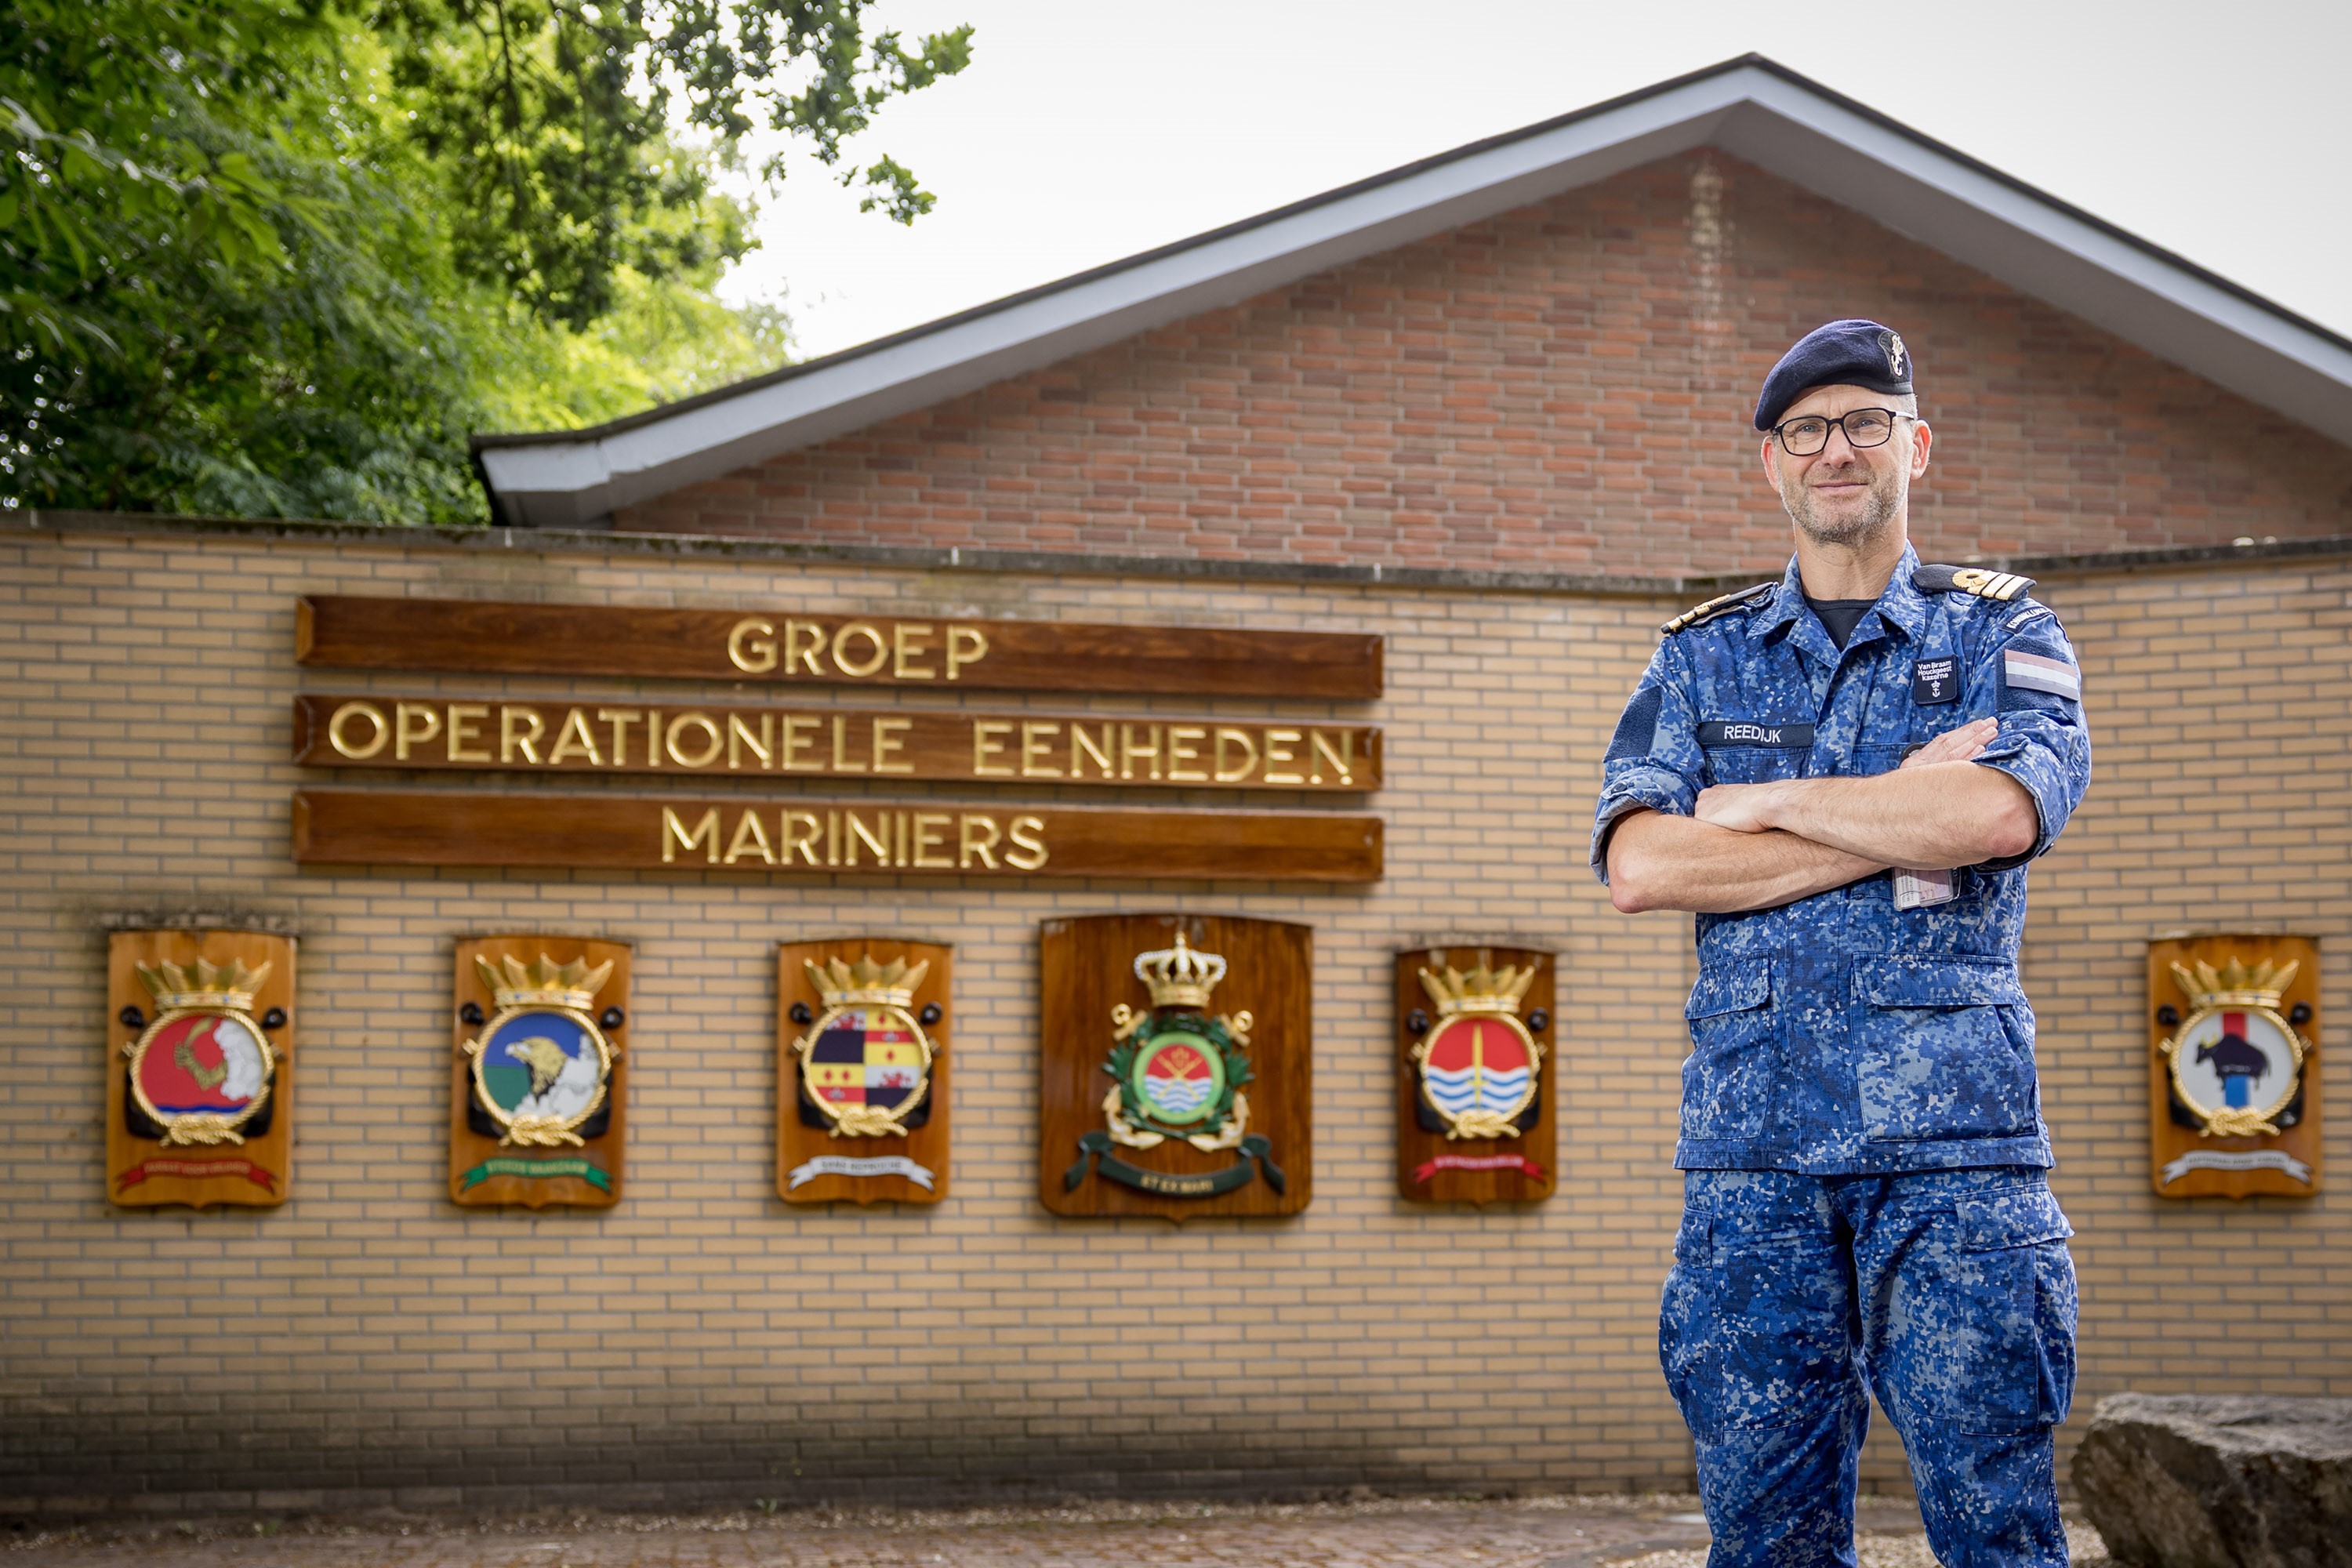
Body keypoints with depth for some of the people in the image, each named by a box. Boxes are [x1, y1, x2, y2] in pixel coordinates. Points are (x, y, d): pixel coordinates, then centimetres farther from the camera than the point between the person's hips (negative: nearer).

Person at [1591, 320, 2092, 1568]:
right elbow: (1638, 866, -4)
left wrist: (1764, 804, -5)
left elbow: (2001, 813, -13)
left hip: (1955, 1138, -2)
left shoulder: (2002, 635, 9)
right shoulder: (1700, 659, 14)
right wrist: (1901, 816, -7)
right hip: (1752, 1145, 2)